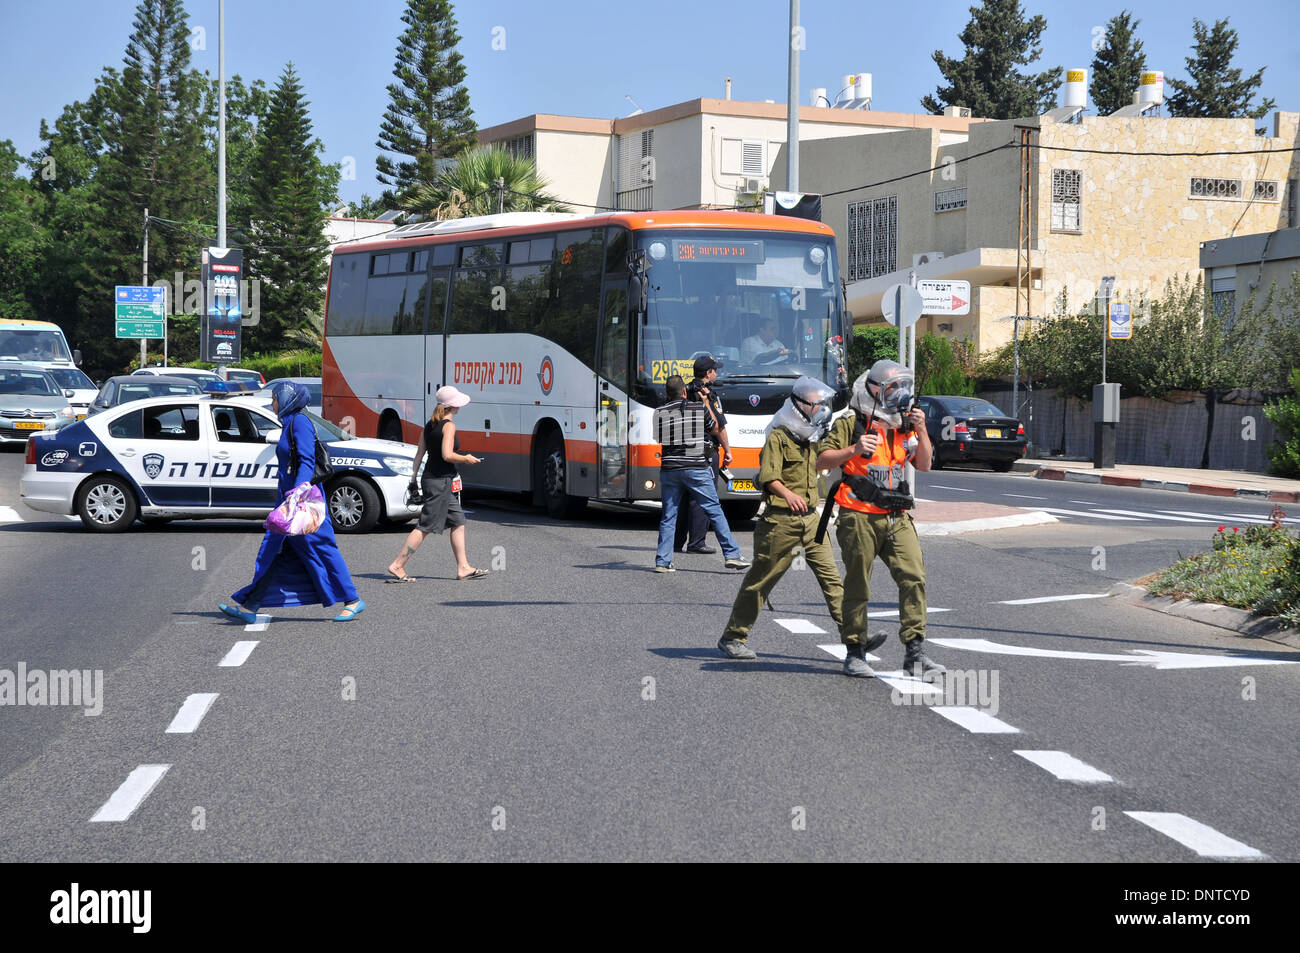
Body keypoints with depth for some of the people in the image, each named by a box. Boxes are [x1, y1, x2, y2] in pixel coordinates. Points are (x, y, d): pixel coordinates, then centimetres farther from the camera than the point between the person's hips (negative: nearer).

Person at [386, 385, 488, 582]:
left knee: (458, 522, 13)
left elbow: (419, 453, 12)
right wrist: (466, 459, -6)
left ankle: (463, 567, 13)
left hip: (431, 478, 9)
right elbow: (447, 455, -22)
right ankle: (397, 566, -6)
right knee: (426, 526, -6)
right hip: (440, 481, -9)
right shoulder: (449, 425, -14)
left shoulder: (430, 425, 11)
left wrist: (413, 478, 16)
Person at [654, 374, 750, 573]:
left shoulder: (660, 413, 3)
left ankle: (662, 561, 3)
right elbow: (715, 428, 15)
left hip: (669, 469, 2)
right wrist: (707, 403, 24)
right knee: (715, 511, 4)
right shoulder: (699, 408, 0)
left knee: (668, 516, 7)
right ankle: (732, 555, 2)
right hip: (696, 468, -2)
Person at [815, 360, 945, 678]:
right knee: (857, 586, 2)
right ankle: (855, 653, 13)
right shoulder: (852, 423, -2)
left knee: (914, 578, -9)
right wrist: (854, 450, -19)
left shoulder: (906, 424, 15)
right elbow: (822, 461, -5)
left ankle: (914, 654, -7)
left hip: (897, 518, 4)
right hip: (860, 517, -4)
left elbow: (924, 465, 11)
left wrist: (921, 432, -2)